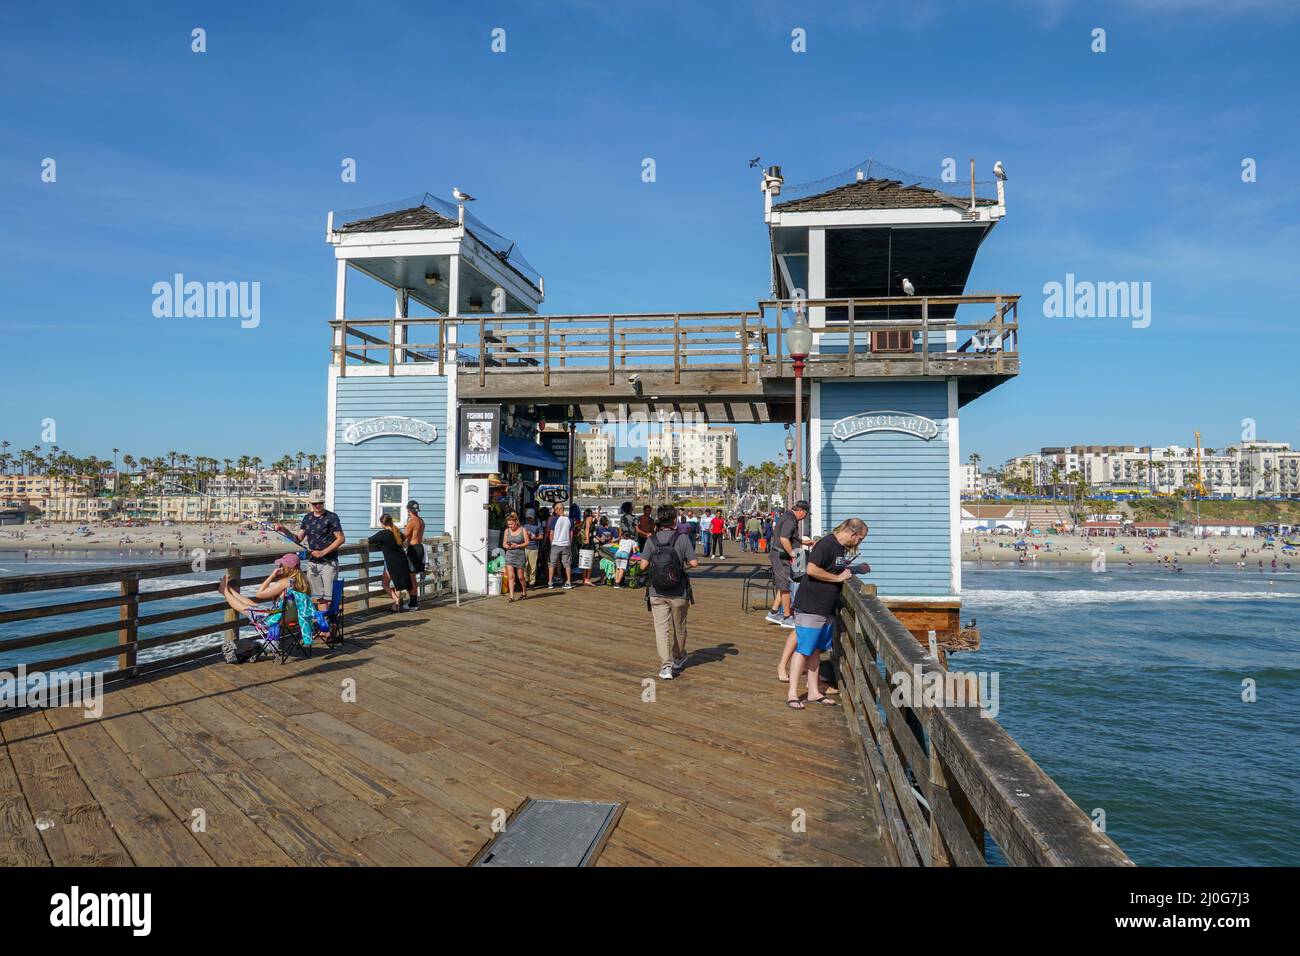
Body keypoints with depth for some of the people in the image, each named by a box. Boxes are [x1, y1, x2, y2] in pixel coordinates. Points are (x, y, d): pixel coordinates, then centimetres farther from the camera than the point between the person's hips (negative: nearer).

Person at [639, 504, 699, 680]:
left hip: (657, 593, 0)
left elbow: (643, 566, -7)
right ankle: (678, 658, 38)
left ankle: (666, 666, -7)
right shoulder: (683, 538, -9)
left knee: (661, 628, 2)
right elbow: (694, 563, -11)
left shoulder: (651, 540, -5)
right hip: (679, 593, 0)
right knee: (679, 627, 19)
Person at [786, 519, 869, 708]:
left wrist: (857, 569, 16)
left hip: (827, 610, 9)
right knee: (803, 650, -3)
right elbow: (812, 570, -26)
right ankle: (792, 693, 4)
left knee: (816, 650, 15)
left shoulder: (842, 548, 12)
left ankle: (813, 692, 23)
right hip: (810, 607, -9)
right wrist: (838, 577, -18)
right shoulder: (826, 544, -18)